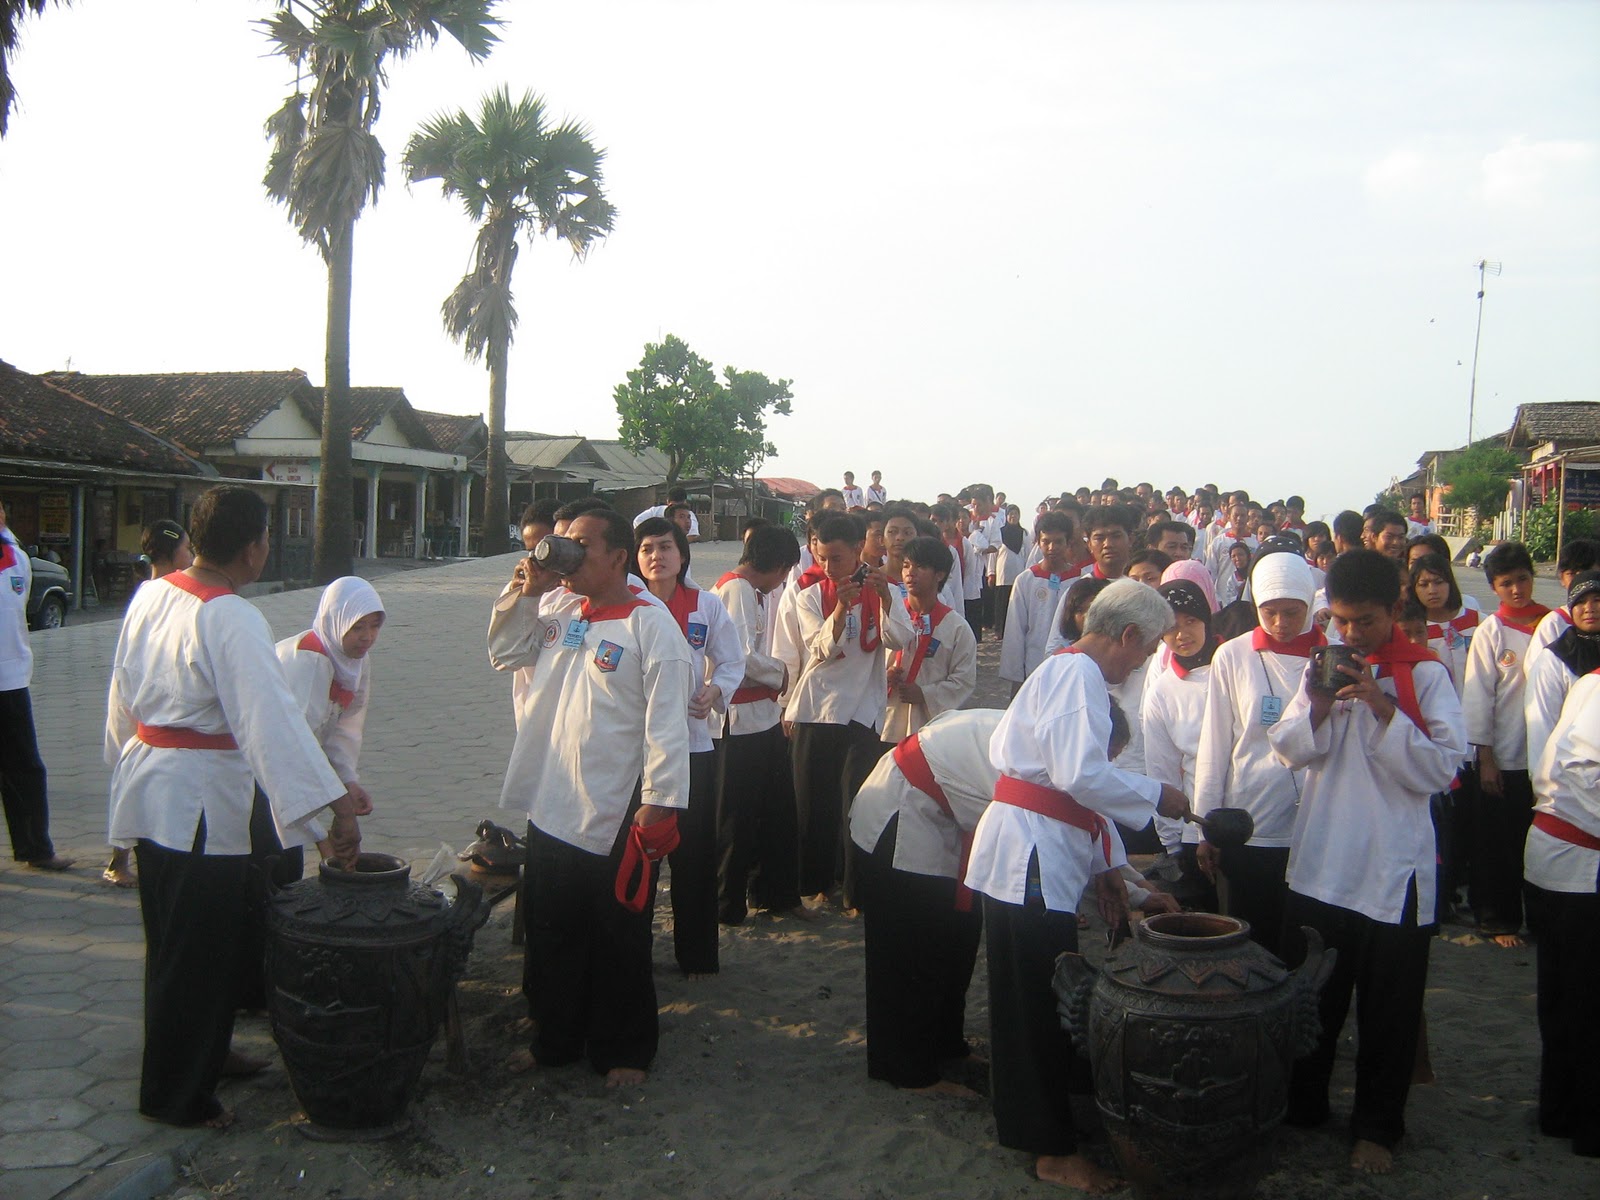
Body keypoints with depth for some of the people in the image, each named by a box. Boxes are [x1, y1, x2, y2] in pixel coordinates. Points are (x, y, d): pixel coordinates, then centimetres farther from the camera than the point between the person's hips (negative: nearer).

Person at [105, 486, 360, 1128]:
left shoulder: (150, 597, 4)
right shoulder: (231, 620, -22)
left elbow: (123, 696, 14)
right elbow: (273, 719, -30)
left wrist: (128, 762, 28)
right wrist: (336, 804, -32)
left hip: (146, 786, 9)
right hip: (201, 803, -9)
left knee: (175, 946, 22)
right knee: (200, 955, 6)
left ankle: (194, 1060, 39)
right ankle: (177, 1095, 19)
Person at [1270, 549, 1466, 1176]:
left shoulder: (1427, 675, -7)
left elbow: (1441, 769, -15)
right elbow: (1287, 751, 4)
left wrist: (1384, 709, -24)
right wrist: (1318, 708, -14)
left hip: (1393, 872, -4)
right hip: (1319, 865, 4)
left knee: (1388, 1008, 8)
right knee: (1310, 997, 16)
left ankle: (1376, 1127, 25)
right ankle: (1301, 1106, 33)